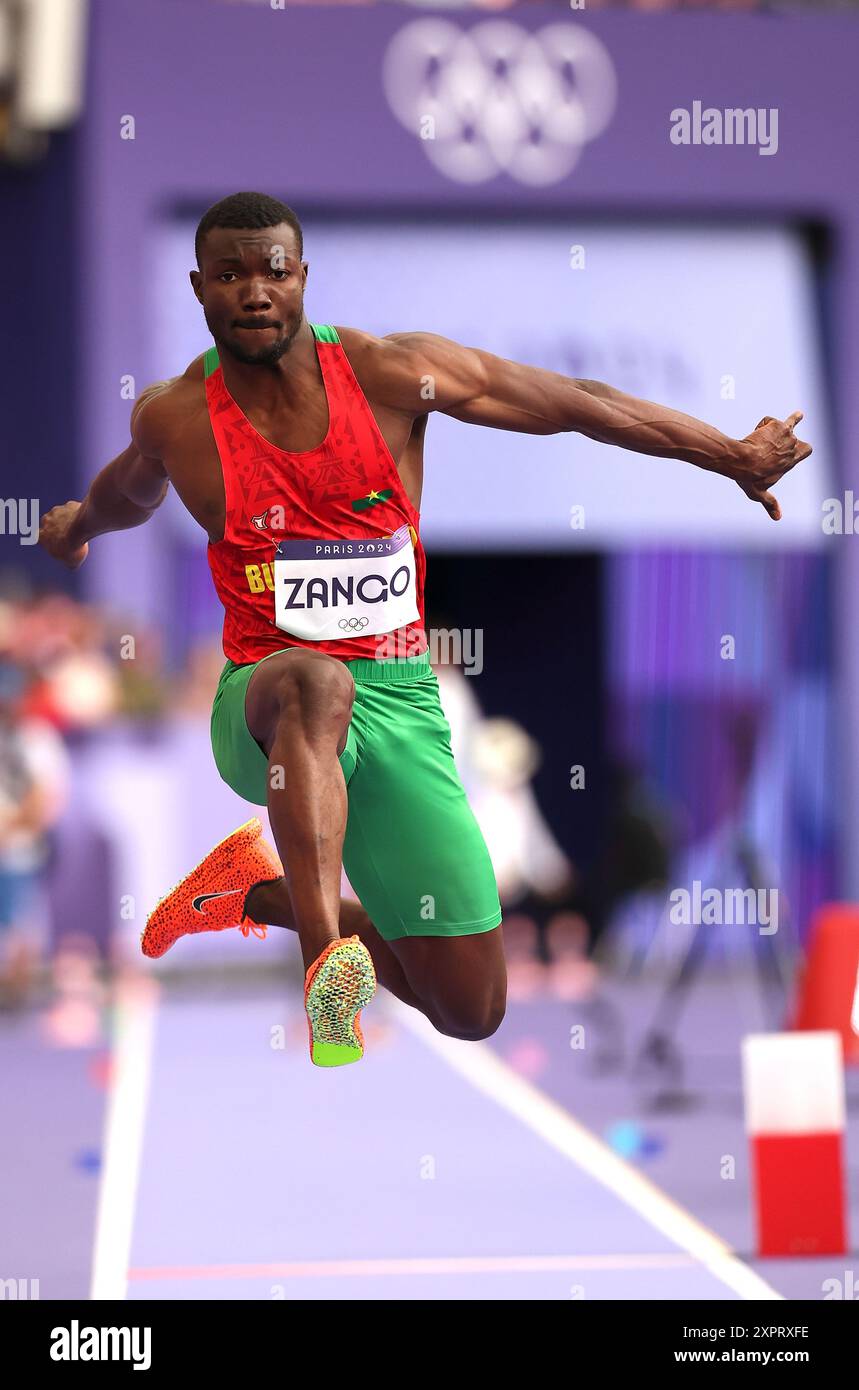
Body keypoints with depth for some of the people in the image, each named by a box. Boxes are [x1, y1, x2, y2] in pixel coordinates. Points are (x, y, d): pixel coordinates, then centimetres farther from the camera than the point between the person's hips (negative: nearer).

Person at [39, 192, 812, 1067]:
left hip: (399, 703, 3)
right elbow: (128, 492, 24)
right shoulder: (174, 419, -3)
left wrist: (735, 457, 6)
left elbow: (578, 404, 3)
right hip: (262, 704, -2)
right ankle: (331, 961, -54)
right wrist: (79, 526, 46)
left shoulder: (391, 374, -5)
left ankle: (262, 891, 24)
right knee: (316, 681, -43)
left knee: (472, 1012, 3)